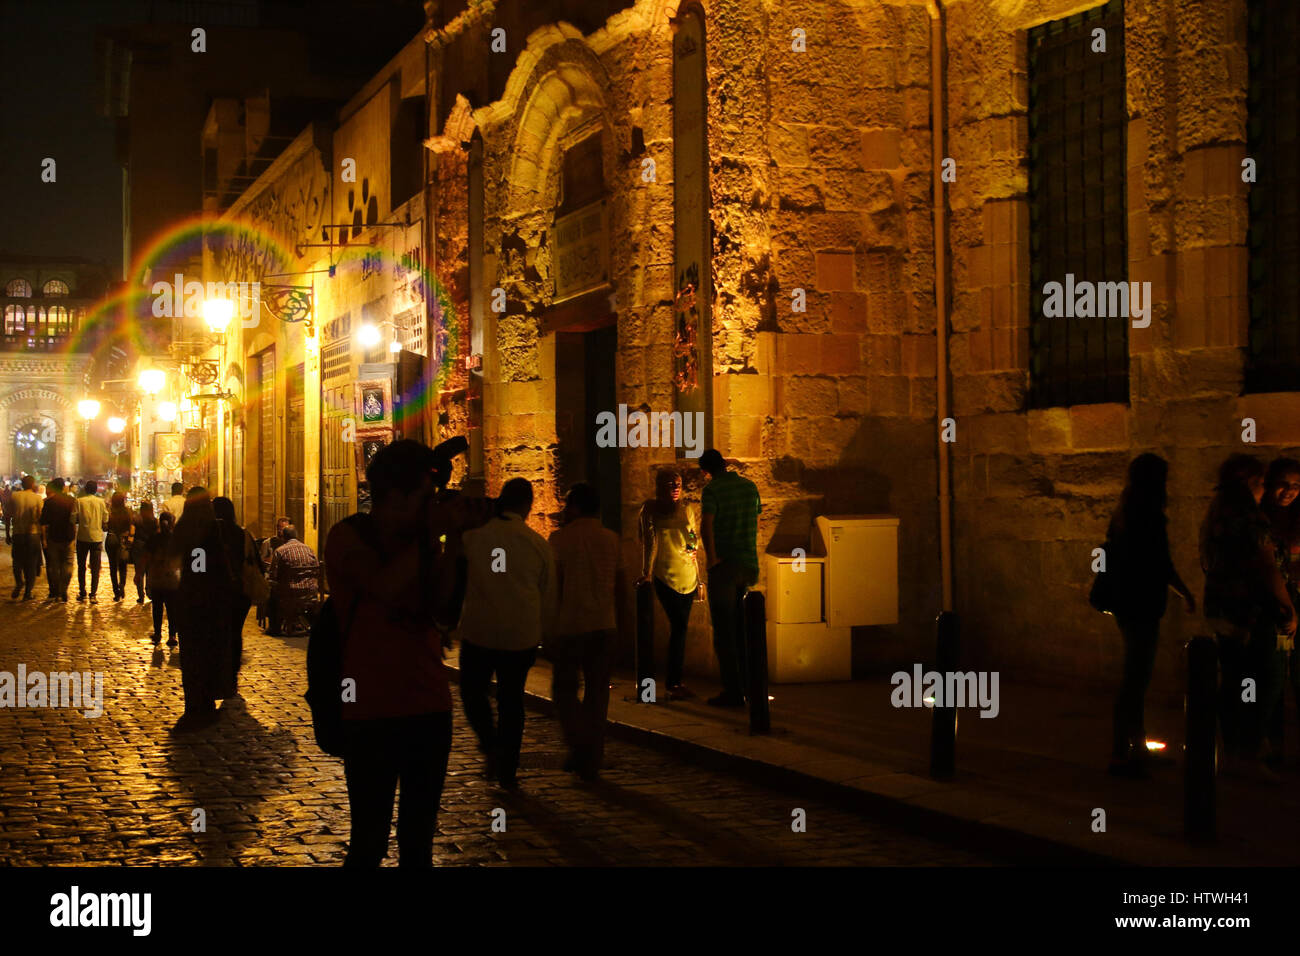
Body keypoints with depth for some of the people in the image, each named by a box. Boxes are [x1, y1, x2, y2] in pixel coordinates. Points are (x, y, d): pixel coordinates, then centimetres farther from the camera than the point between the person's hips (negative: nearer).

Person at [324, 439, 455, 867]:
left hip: (429, 709, 6)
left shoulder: (417, 541, 11)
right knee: (370, 841, -3)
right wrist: (434, 532, -15)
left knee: (418, 839, 12)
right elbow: (386, 586, -25)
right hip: (371, 715, -6)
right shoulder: (351, 536, -6)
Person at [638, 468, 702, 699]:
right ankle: (673, 684, -9)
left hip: (687, 576, 5)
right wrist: (646, 572, -14)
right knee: (678, 627, -12)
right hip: (666, 575, -5)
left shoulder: (687, 511, 14)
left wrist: (698, 578, 17)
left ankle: (676, 682, 11)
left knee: (680, 628, 6)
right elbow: (648, 541, -7)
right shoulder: (650, 510, 0)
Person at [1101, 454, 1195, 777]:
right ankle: (1122, 754, -2)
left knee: (1136, 676, 17)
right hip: (1142, 605, -9)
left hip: (1126, 603, 9)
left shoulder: (1124, 513, 11)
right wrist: (1187, 594, -1)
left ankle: (1135, 748, 26)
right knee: (1136, 677, -5)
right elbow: (1162, 565, -15)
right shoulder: (1149, 515, -16)